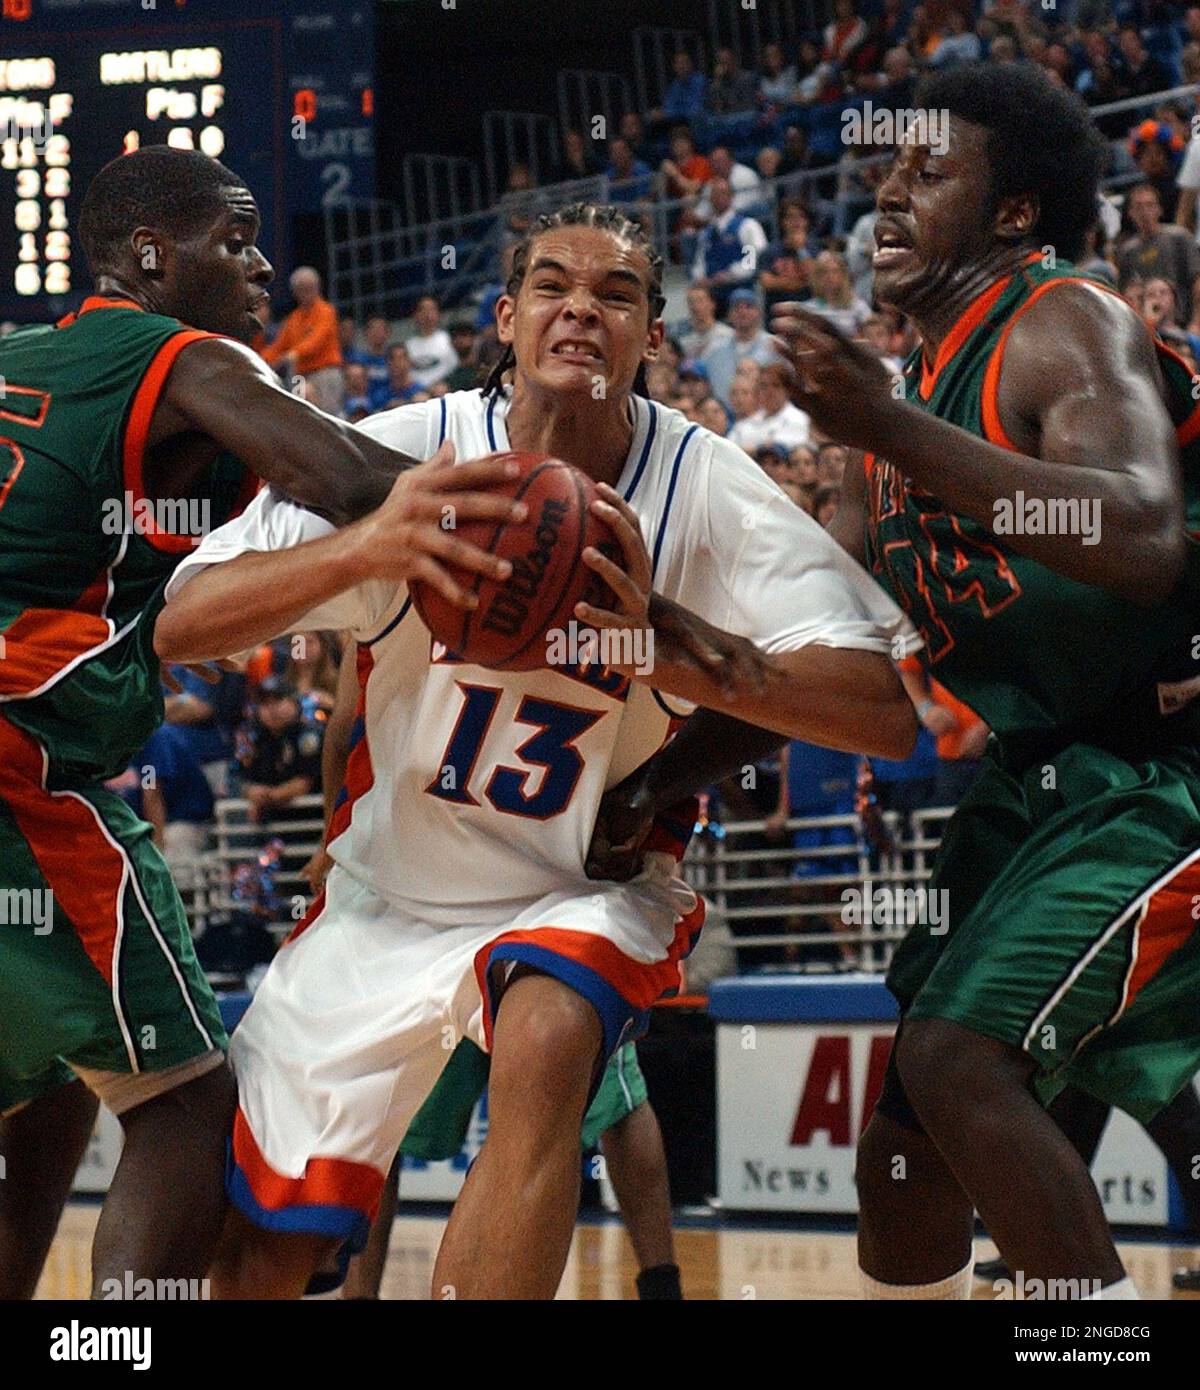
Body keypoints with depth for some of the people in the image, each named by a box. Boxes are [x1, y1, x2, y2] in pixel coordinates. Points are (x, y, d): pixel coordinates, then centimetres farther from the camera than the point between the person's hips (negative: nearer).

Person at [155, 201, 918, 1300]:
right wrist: (372, 544, -41)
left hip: (591, 889, -2)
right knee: (262, 1251, 4)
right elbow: (180, 624, -23)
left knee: (546, 1047, -36)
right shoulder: (409, 453, -14)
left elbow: (889, 709, -24)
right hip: (388, 890, 2)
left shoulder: (705, 489, -15)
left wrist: (667, 643, -38)